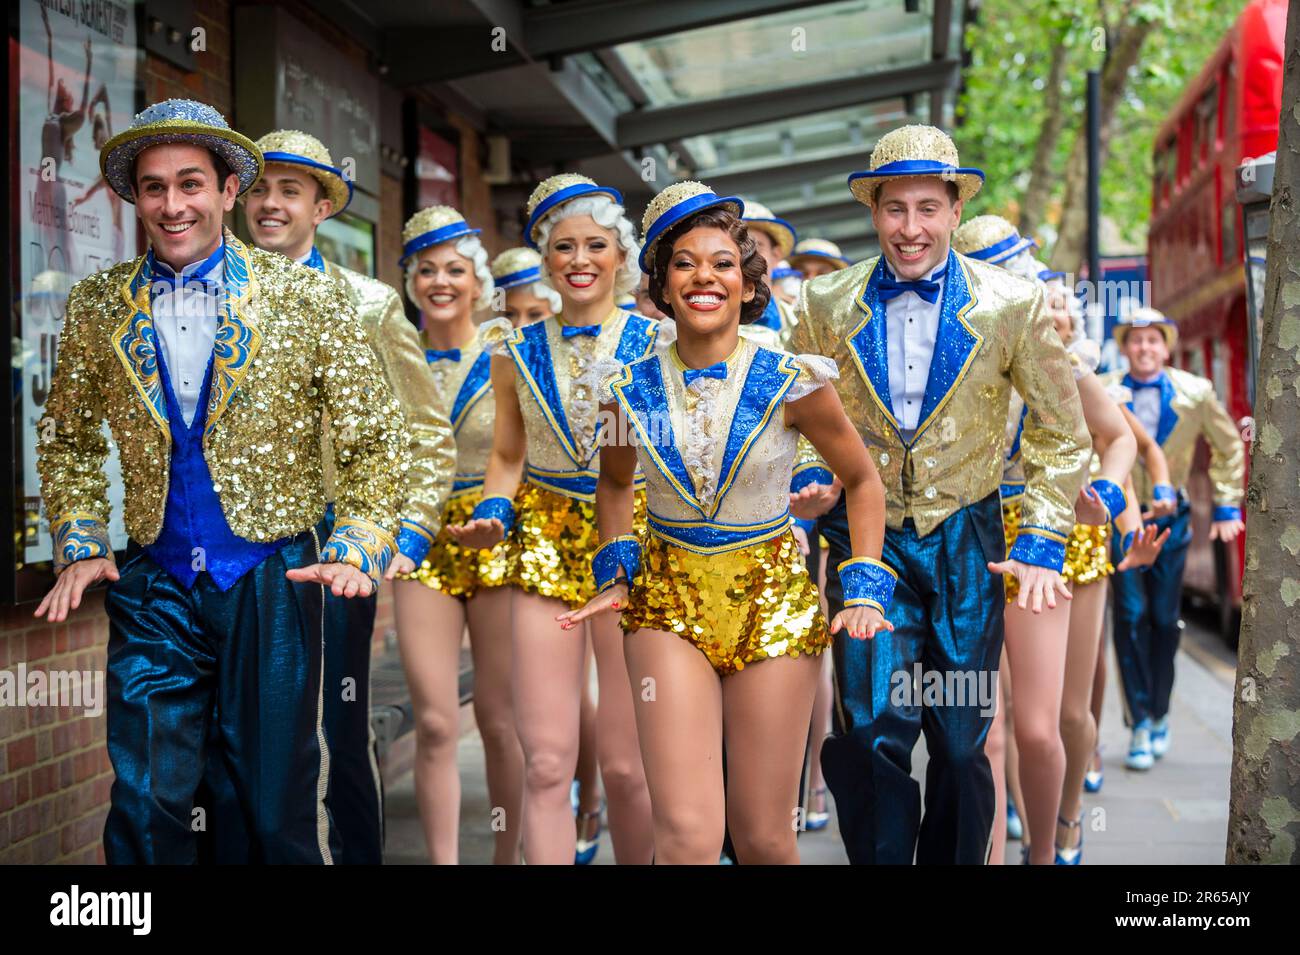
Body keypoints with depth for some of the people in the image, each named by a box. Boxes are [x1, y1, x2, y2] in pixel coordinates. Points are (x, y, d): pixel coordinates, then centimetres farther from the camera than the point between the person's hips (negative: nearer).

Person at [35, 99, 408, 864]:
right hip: (155, 583, 1)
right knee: (146, 804, -3)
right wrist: (81, 544, 2)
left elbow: (375, 441, 1)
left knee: (282, 804, 6)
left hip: (271, 579, -1)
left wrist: (355, 550, -10)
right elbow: (70, 443, 16)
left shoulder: (307, 298, -2)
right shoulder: (97, 308, 5)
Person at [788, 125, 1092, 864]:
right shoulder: (826, 304, 0)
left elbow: (1063, 433, 4)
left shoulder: (1014, 306, -4)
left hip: (968, 545, 0)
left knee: (962, 742, 6)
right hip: (867, 539, 0)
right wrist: (804, 488, -3)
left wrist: (1043, 542, -3)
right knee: (875, 735, -8)